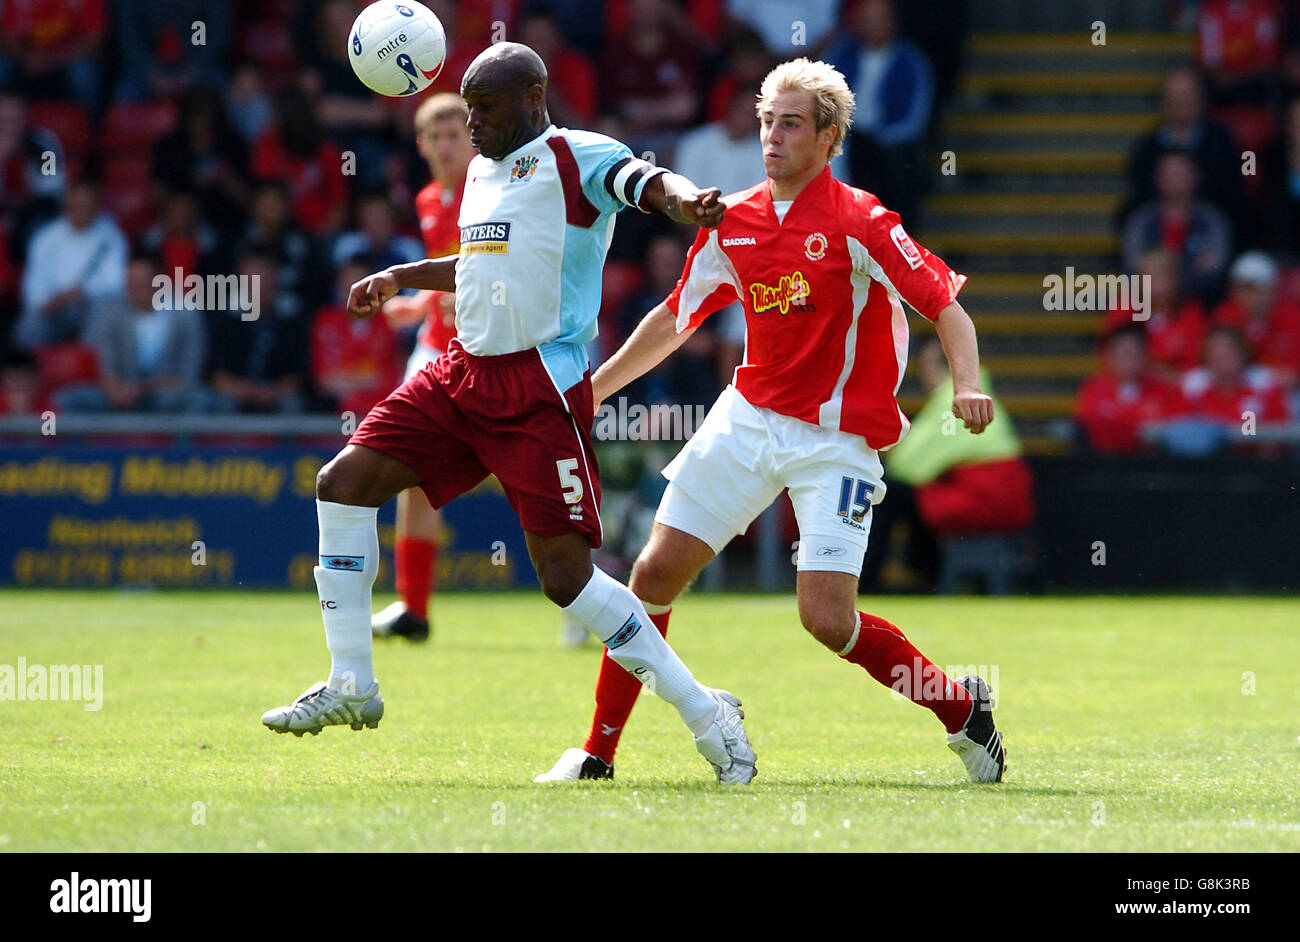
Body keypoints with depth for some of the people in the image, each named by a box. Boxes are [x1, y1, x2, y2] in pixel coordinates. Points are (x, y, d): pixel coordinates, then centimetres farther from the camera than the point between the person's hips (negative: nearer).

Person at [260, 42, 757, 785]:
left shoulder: (577, 159, -7)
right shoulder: (483, 170, 18)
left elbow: (650, 182, -26)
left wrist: (685, 199, -47)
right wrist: (401, 279, 40)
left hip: (541, 389, -8)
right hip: (465, 375, 8)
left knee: (565, 572, -12)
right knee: (344, 482, 0)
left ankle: (706, 715, 0)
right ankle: (351, 686, 8)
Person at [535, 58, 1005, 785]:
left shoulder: (860, 222, -13)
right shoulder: (733, 222, 5)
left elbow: (946, 305, -14)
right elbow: (676, 318, 18)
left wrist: (968, 385, -31)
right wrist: (592, 389, 20)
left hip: (837, 438, -6)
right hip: (748, 419, 6)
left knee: (828, 620, -15)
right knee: (656, 573, 0)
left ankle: (960, 707, 8)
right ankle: (599, 751, 12)